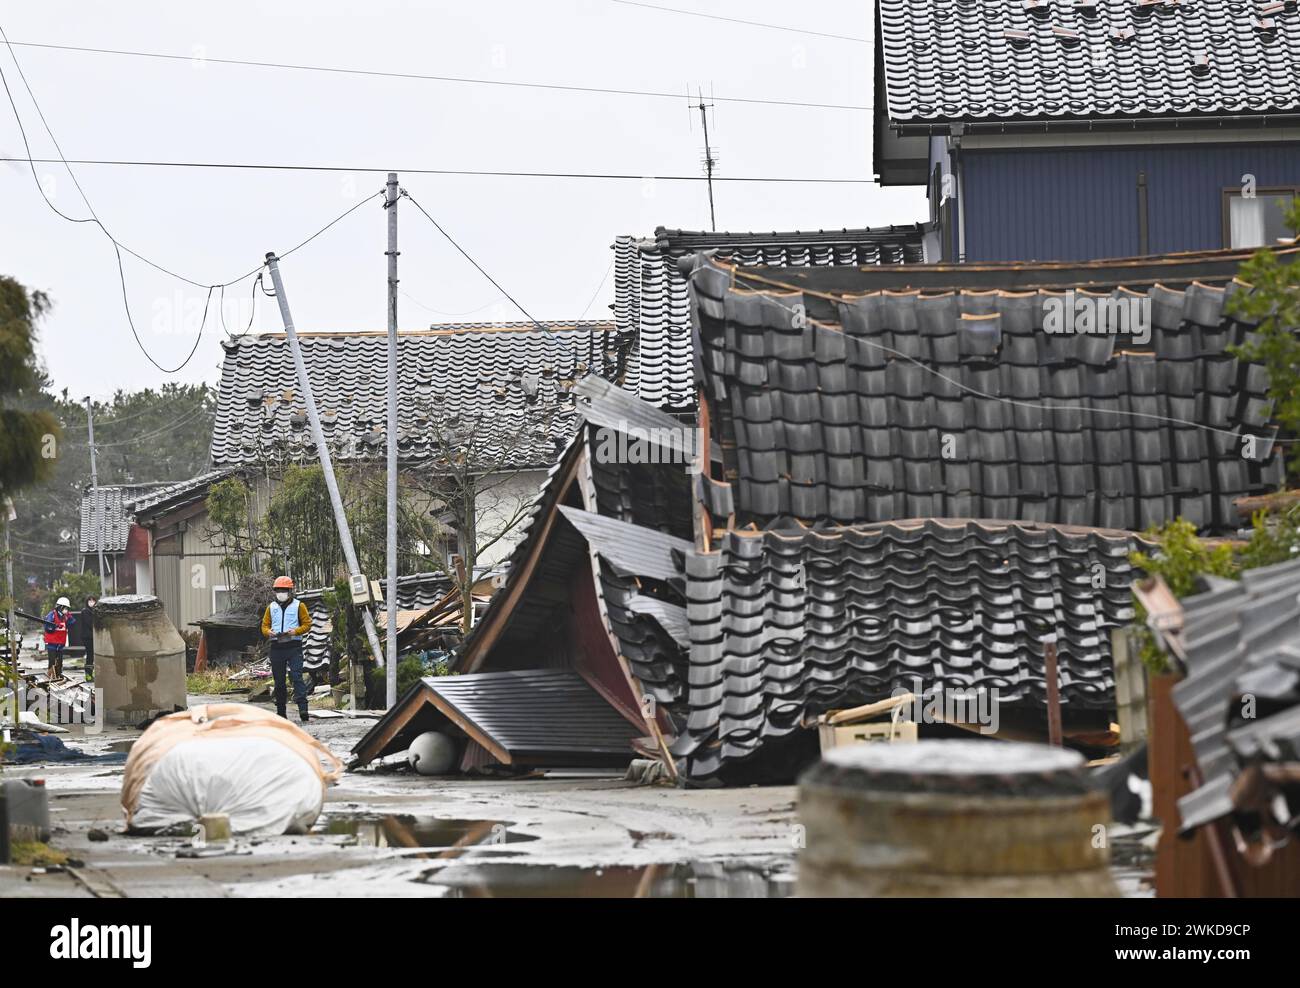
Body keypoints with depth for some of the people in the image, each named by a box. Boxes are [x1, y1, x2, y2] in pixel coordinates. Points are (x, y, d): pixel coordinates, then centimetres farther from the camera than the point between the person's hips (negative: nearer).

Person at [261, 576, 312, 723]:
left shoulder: (299, 606, 3)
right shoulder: (271, 607, 14)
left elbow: (307, 624, 1)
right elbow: (264, 625, 14)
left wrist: (295, 631, -16)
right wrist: (269, 632, -9)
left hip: (294, 646, -4)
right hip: (276, 646, 4)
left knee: (296, 676, -14)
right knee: (279, 680, 7)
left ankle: (303, 709, -21)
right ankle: (280, 712, 14)